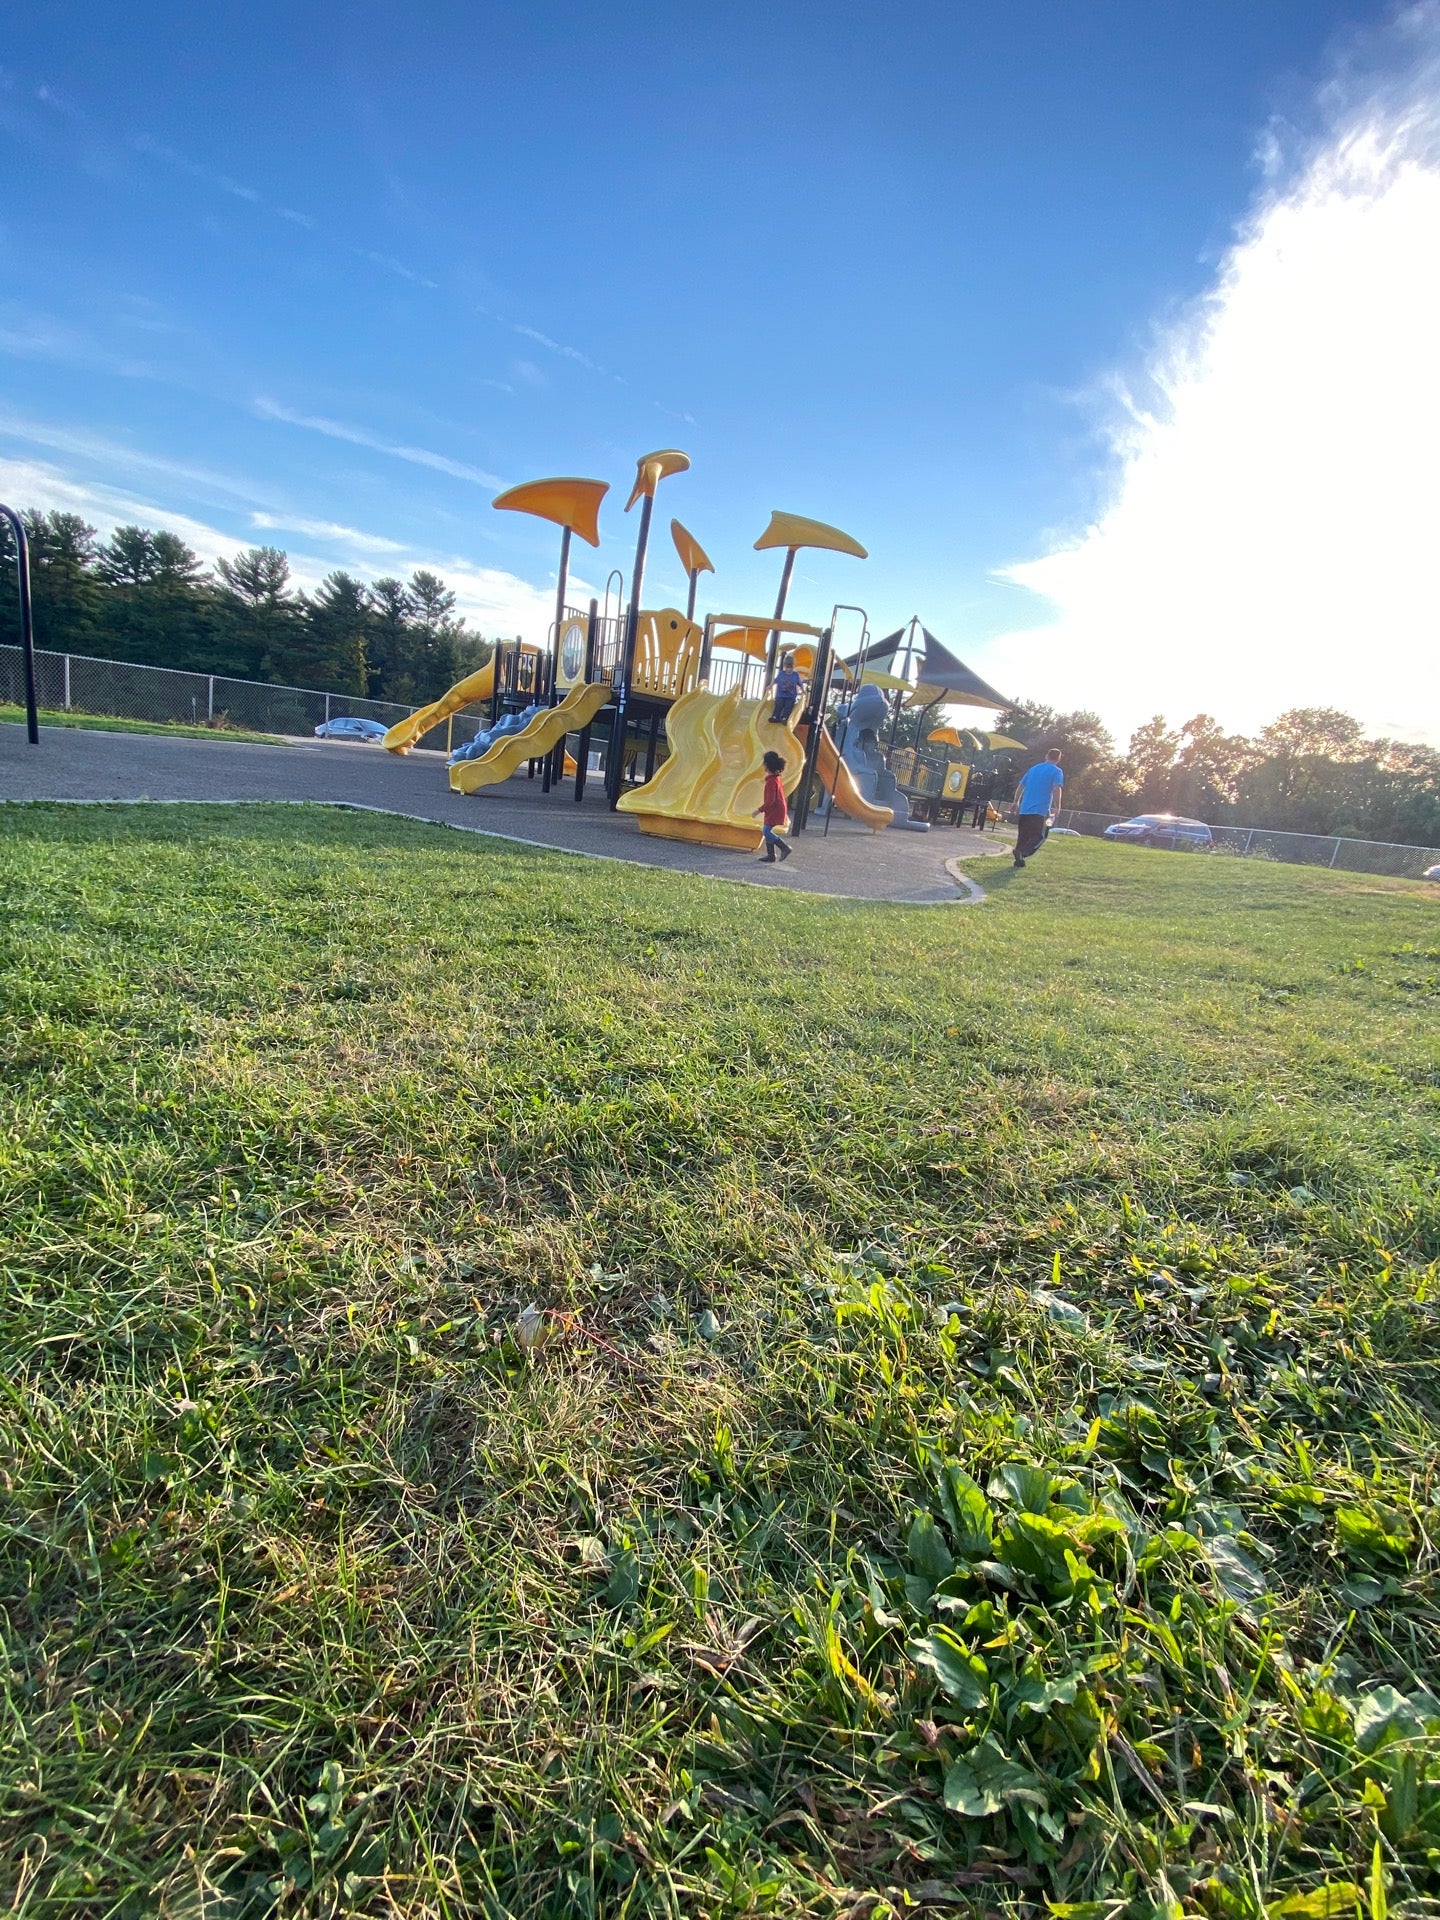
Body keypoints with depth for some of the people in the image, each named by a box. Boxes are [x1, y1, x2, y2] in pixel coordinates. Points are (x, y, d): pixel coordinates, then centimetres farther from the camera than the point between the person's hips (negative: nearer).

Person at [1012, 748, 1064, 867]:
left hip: (1024, 809, 6)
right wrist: (1056, 807, -10)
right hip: (1040, 810, -6)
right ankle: (1022, 852, -26)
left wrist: (1016, 802, 29)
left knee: (1023, 836, 14)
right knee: (1039, 836, -3)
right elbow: (1056, 789, -15)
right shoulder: (1056, 771, 0)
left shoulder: (1033, 768, 18)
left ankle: (1019, 858, 11)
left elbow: (1020, 787, 20)